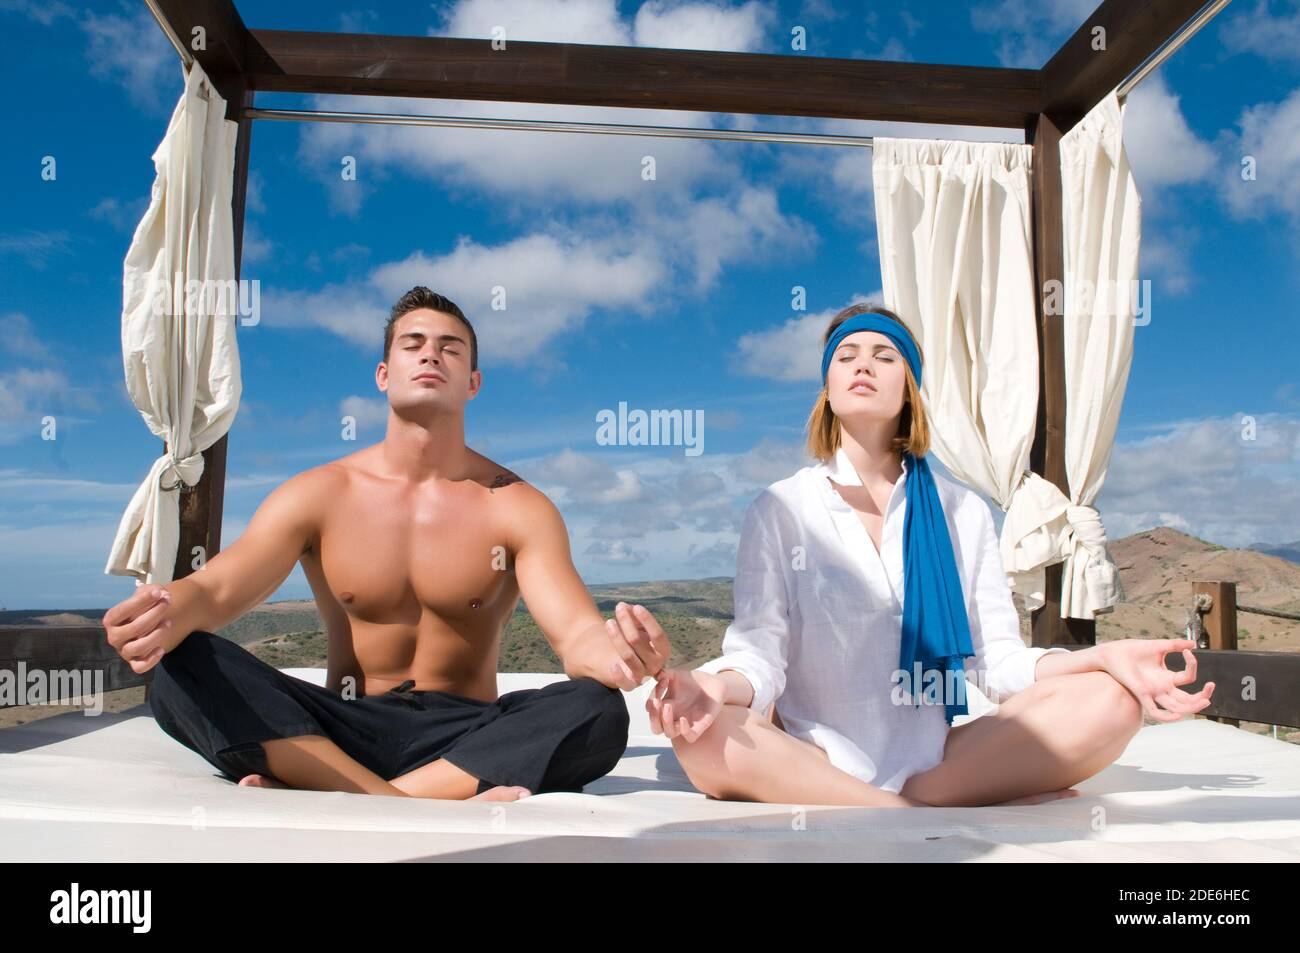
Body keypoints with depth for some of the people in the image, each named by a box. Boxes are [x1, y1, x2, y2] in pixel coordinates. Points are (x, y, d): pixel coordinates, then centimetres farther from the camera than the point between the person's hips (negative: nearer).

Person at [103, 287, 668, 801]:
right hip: (341, 732, 1)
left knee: (598, 712, -31)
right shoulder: (317, 495, 4)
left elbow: (576, 634, -14)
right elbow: (214, 588, -7)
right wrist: (160, 619, -33)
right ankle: (402, 803, -32)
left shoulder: (517, 506, -2)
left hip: (467, 736, 0)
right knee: (181, 668, -22)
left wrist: (616, 654, -40)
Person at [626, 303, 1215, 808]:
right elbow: (760, 650, -8)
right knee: (709, 735, -34)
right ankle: (959, 813, -24)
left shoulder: (963, 512, 10)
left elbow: (998, 659, 3)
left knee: (1109, 701, -18)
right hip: (815, 764, -1)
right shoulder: (779, 509, 2)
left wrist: (1103, 656, -15)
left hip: (936, 758, 2)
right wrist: (721, 686, -31)